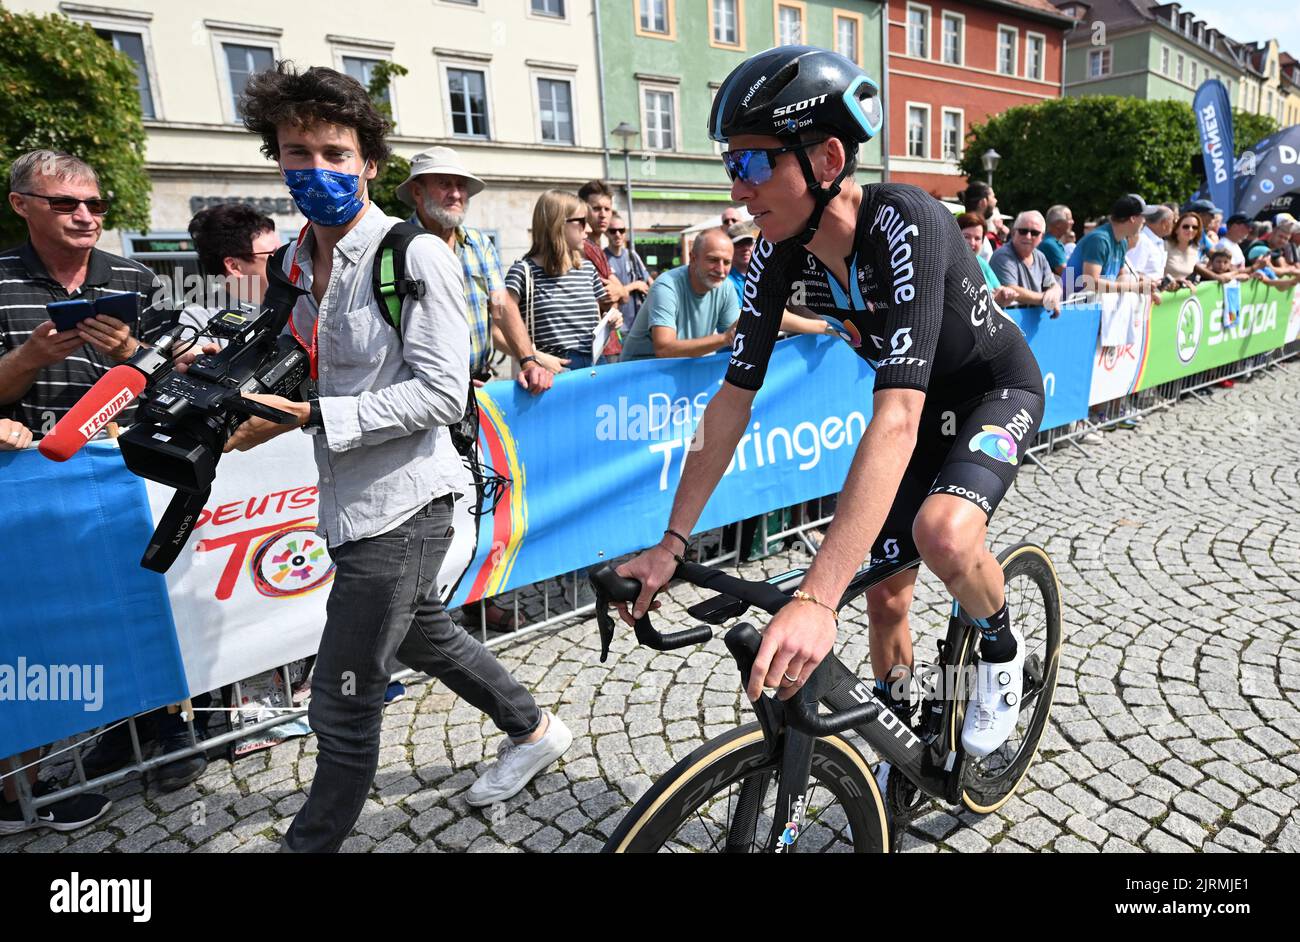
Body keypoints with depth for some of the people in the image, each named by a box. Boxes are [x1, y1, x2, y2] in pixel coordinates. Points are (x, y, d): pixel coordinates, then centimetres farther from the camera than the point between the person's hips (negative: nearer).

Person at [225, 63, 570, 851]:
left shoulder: (415, 256, -15)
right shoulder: (299, 261, 10)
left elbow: (441, 396, -20)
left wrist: (310, 416, -23)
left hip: (401, 505, -9)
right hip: (350, 502, 9)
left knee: (342, 705, 1)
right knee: (422, 636, 26)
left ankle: (314, 841, 26)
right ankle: (535, 731, 46)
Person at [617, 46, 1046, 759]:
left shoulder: (904, 224, -36)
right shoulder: (781, 250, -18)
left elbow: (897, 417, -46)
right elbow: (734, 395, -16)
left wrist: (817, 598, -54)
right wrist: (672, 542, -19)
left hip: (996, 388, -5)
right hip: (917, 402, 5)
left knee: (942, 534, -34)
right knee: (885, 595, 6)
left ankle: (1001, 651, 1)